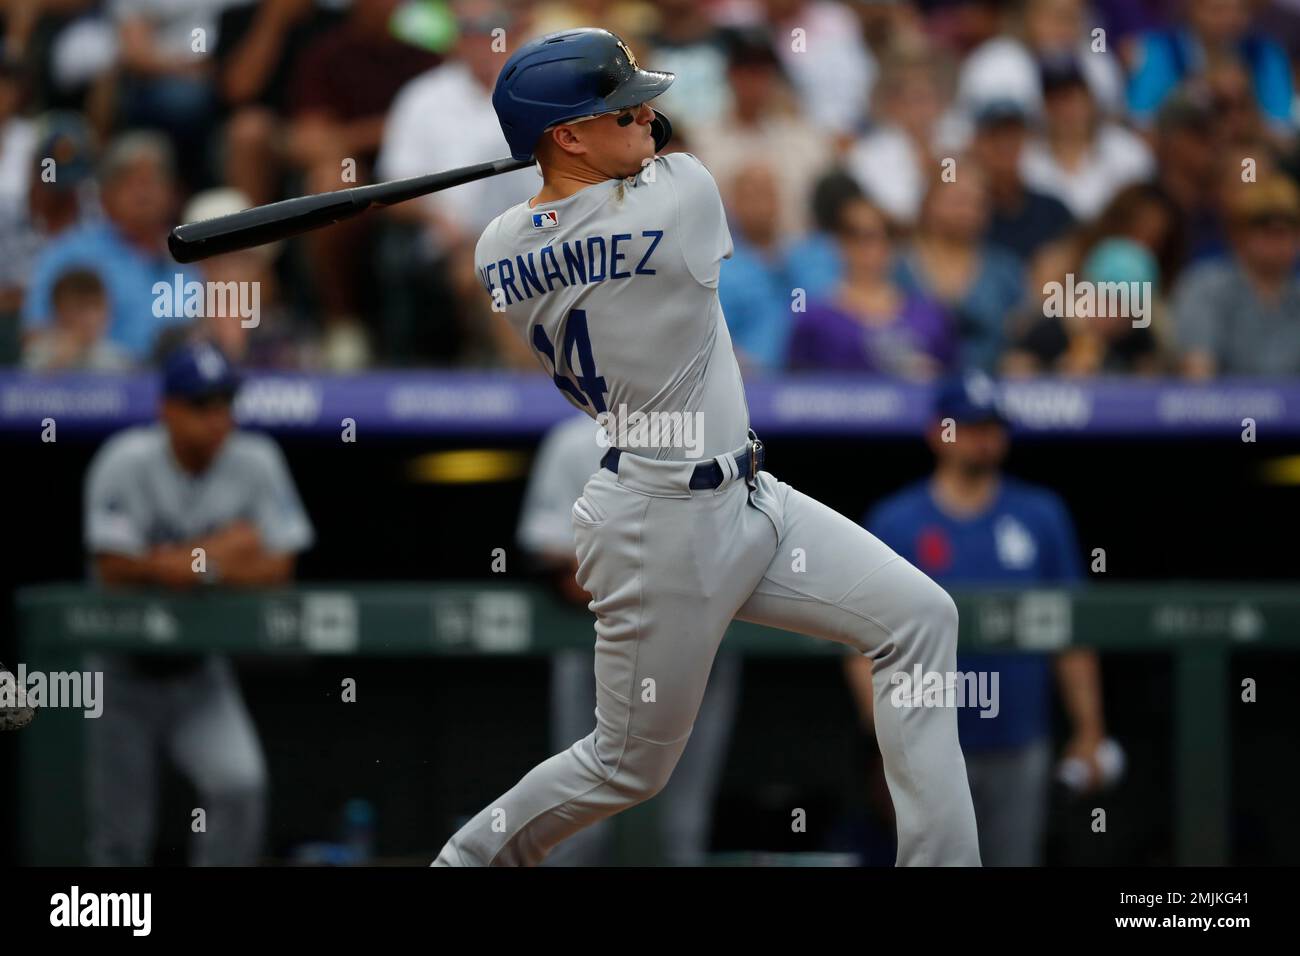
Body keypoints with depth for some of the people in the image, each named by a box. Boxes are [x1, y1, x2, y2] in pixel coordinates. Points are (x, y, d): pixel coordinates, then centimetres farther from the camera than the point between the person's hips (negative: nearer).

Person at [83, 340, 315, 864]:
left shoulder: (255, 462, -9)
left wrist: (188, 564, -23)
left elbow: (276, 569, -10)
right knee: (121, 829, 3)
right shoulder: (127, 462, -16)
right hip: (126, 670, -2)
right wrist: (222, 550, -18)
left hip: (200, 671, 2)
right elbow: (114, 569, -21)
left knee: (241, 784, -21)